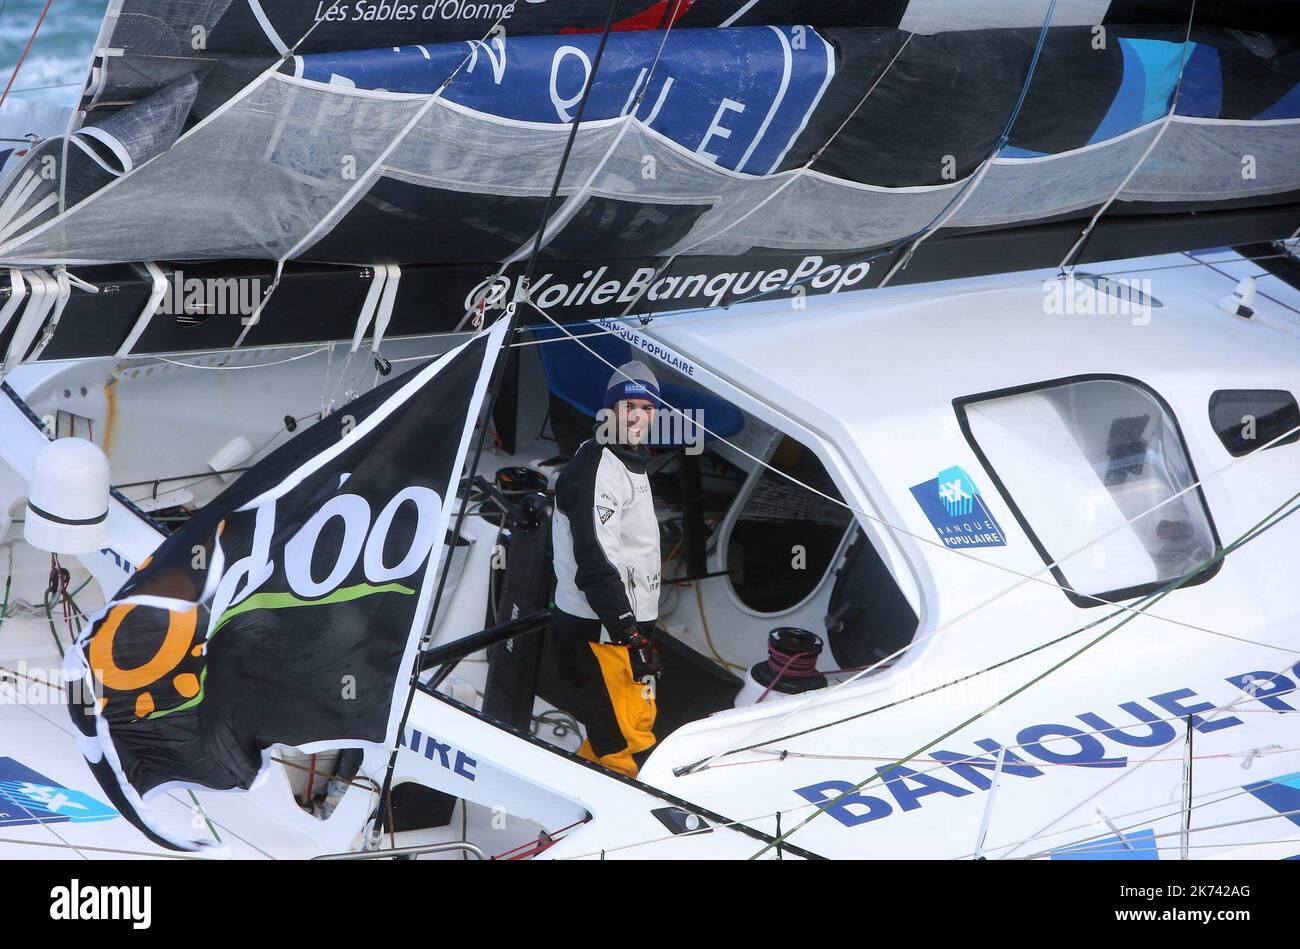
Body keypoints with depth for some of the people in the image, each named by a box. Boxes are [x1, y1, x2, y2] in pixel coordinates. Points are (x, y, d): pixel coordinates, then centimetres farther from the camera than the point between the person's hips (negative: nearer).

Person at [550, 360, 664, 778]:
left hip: (624, 627, 10)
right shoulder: (594, 469, -16)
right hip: (598, 633, -10)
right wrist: (632, 637, -26)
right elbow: (596, 562, -24)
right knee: (628, 746, -14)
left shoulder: (631, 464, 18)